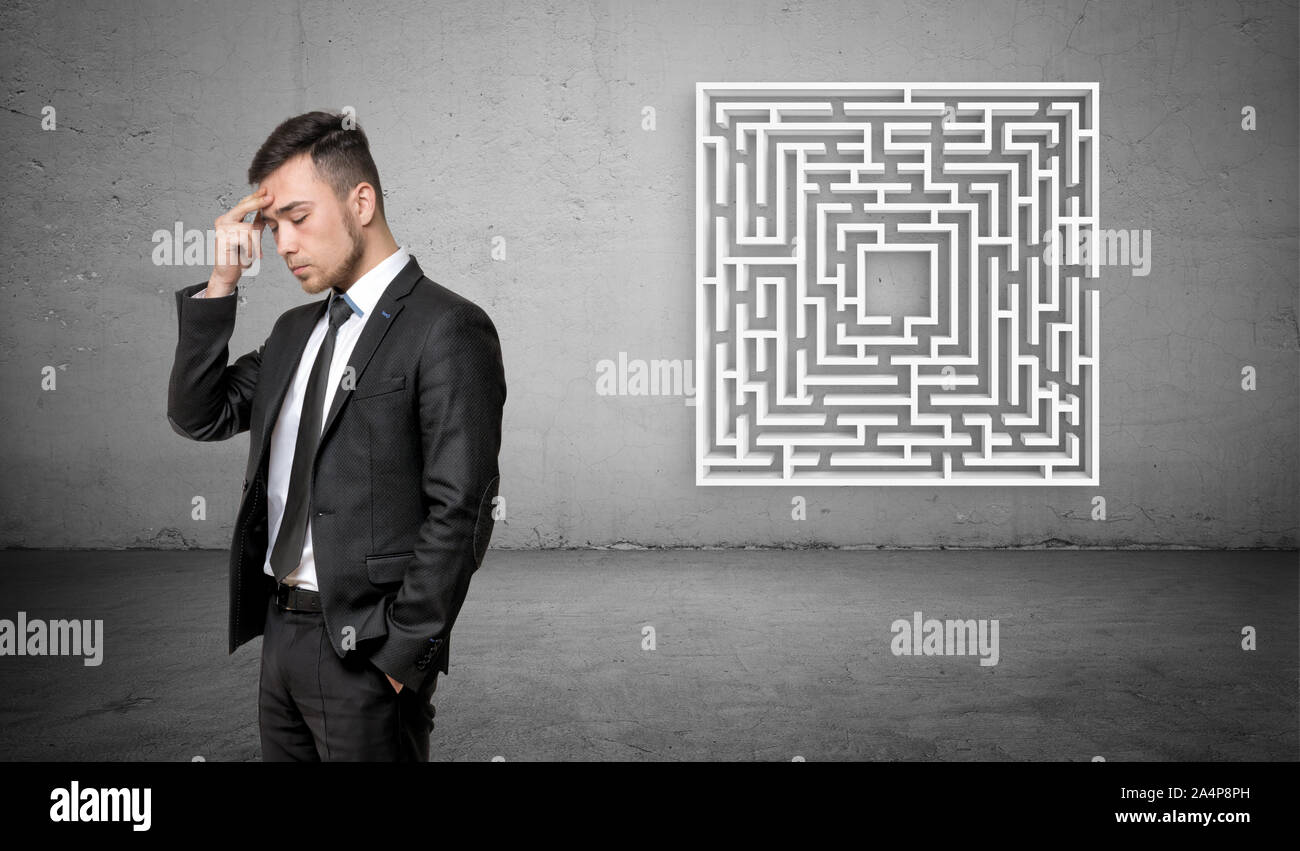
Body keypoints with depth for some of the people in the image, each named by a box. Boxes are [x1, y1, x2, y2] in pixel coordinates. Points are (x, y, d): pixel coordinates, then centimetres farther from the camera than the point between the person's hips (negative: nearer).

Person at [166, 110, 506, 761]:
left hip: (365, 650, -7)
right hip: (280, 633, 7)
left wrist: (402, 652, -15)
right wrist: (221, 284, 2)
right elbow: (198, 416, 11)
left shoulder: (447, 328, -12)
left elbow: (459, 511, -16)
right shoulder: (296, 329, 15)